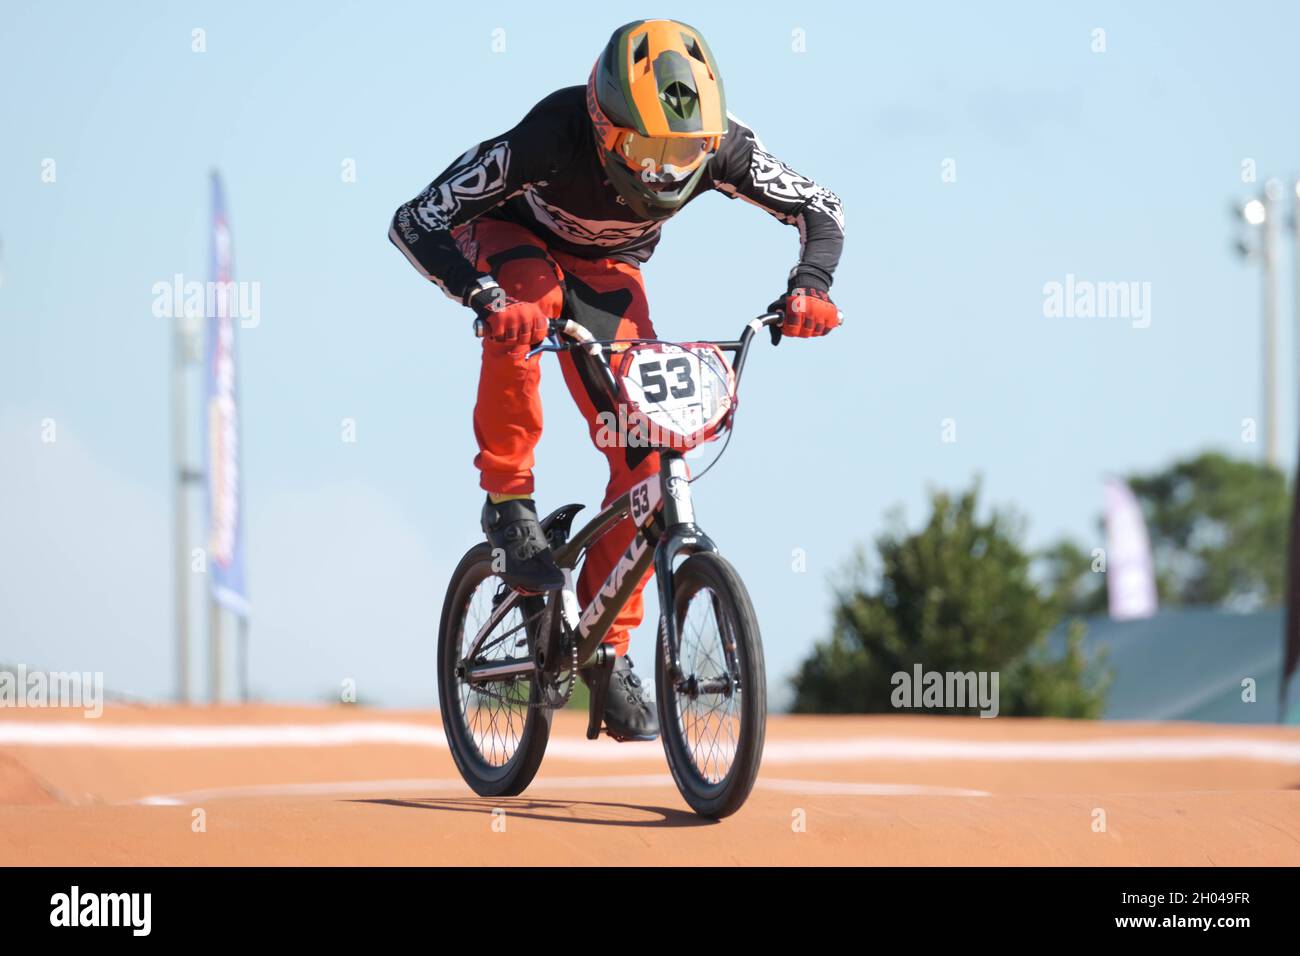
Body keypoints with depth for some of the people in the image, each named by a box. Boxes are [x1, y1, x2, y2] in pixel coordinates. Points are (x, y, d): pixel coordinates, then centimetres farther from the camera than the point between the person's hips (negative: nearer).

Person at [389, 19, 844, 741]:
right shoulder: (549, 139, -40)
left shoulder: (720, 147, -30)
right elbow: (413, 223, -37)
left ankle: (608, 650, 6)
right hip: (513, 240, -3)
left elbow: (822, 212, -14)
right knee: (527, 305, -40)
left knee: (647, 461, -11)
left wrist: (808, 288, -35)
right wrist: (487, 299, -52)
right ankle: (508, 501, -22)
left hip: (607, 271, 3)